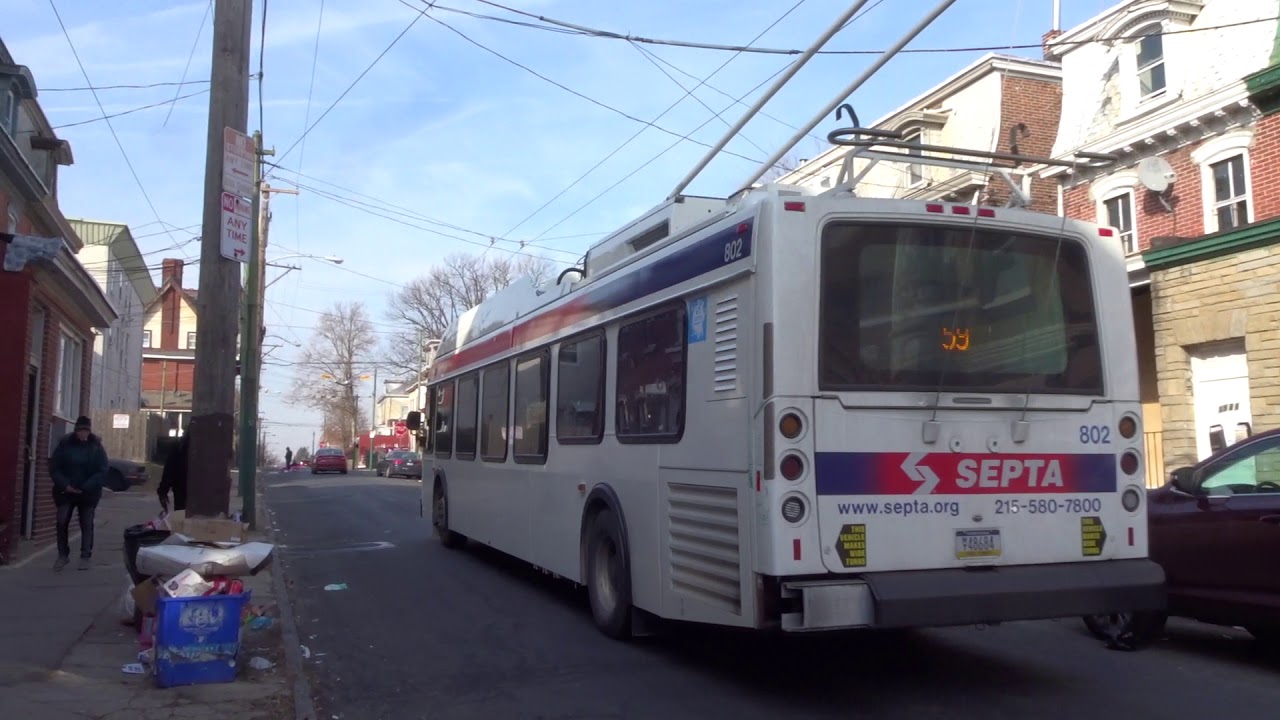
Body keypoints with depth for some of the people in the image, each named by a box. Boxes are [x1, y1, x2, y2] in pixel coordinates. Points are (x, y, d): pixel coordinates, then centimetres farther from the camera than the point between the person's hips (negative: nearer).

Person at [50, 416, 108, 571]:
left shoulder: (96, 447, -4)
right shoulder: (64, 444, -1)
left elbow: (102, 471, -7)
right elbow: (54, 467, -2)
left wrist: (86, 487, -18)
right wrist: (65, 485, -15)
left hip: (89, 493, -1)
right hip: (65, 491, 1)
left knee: (87, 525, 3)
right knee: (62, 522, -1)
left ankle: (85, 557, 10)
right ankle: (63, 555, 14)